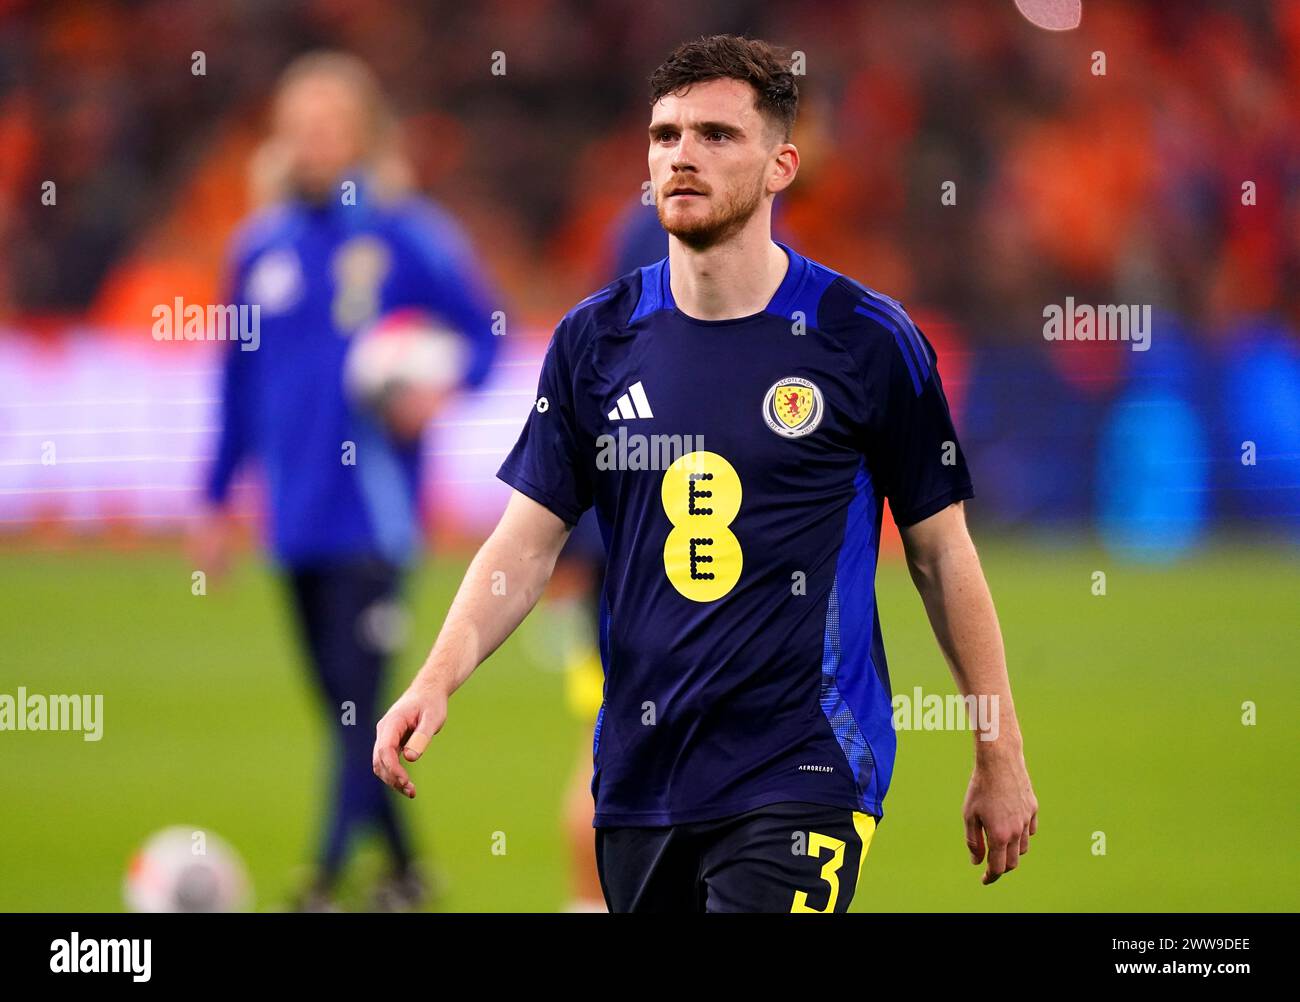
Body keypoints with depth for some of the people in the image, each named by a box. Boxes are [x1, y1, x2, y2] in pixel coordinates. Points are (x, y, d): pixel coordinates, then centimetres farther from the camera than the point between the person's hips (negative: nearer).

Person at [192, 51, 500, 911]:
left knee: (359, 704, -10)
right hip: (297, 514, 5)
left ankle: (328, 880, -11)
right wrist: (219, 500, 19)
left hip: (374, 509, -5)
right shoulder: (263, 245, 10)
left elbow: (482, 336, 1)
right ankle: (404, 871, 23)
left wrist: (437, 393, -19)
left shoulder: (407, 234, -5)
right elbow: (242, 381, 18)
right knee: (342, 708, 11)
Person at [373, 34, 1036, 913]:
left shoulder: (867, 342, -3)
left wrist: (1001, 759, 6)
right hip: (639, 774, 5)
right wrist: (436, 681, -9)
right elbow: (526, 543, 8)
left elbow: (942, 553, 4)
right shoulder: (595, 340, 6)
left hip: (805, 771, -4)